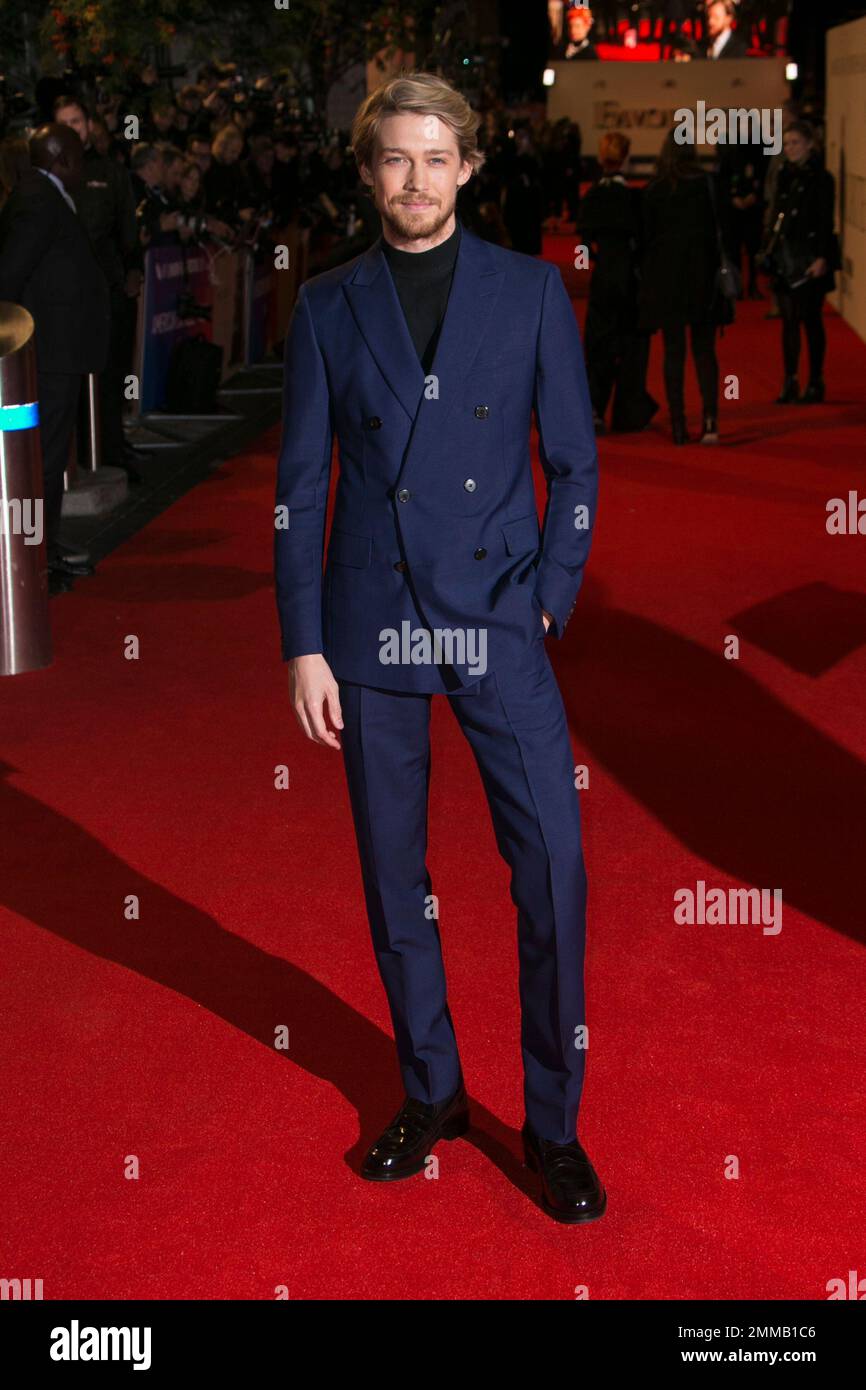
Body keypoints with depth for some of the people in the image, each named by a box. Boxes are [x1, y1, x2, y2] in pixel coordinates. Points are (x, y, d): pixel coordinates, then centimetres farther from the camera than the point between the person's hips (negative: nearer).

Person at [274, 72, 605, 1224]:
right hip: (372, 628, 1)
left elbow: (574, 461, 5)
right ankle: (431, 1093, 27)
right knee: (393, 871, 9)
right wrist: (302, 645, -2)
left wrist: (550, 603, -4)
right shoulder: (328, 306, 5)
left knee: (553, 861, -6)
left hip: (499, 622, -1)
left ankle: (554, 1125, 9)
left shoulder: (531, 291, 4)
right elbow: (301, 483, 4)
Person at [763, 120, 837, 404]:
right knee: (788, 321, 5)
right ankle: (790, 384, 8)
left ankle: (815, 384, 9)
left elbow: (826, 221, -10)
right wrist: (770, 250, 8)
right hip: (784, 257, 5)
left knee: (811, 320, 1)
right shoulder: (784, 176, 10)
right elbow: (775, 216, 13)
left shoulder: (821, 178, -6)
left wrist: (822, 258, -17)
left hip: (809, 257, -5)